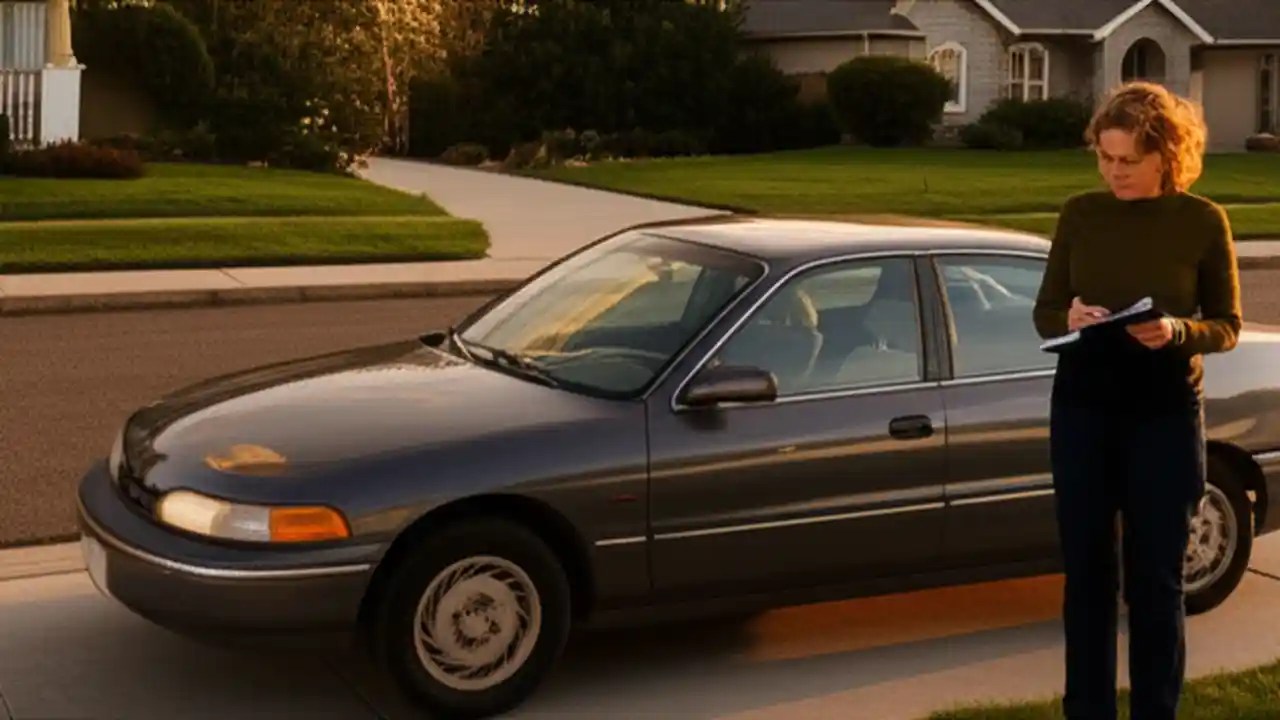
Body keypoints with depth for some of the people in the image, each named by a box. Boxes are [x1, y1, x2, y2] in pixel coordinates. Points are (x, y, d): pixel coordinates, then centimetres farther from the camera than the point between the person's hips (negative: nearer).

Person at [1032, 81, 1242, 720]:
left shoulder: (1202, 221, -5)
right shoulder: (1080, 214, 2)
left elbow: (1227, 326, -1)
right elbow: (1043, 313, 6)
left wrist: (1176, 331, -22)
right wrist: (1069, 318, -17)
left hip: (1165, 415, -2)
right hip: (1082, 409, 3)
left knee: (1154, 579, 3)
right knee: (1086, 571, 9)